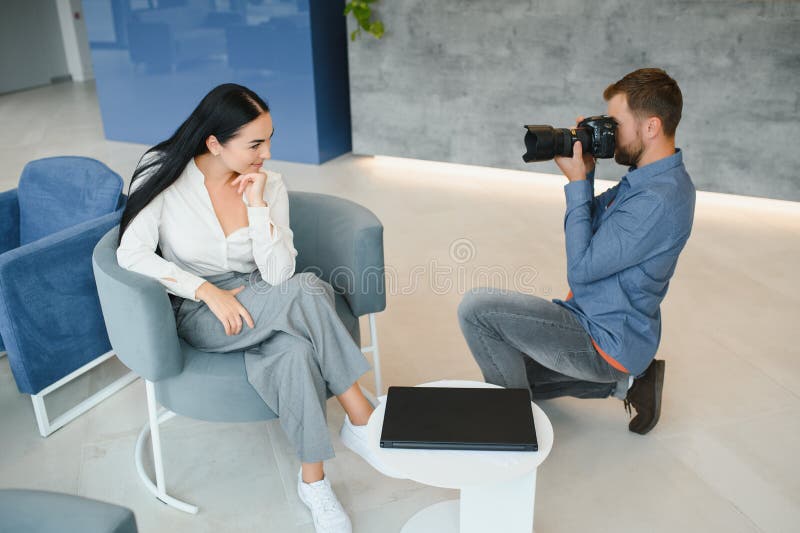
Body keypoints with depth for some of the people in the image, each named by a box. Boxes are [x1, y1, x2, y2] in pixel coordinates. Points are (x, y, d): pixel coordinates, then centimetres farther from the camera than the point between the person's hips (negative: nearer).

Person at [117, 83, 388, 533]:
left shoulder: (269, 185, -4)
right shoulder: (164, 176, -9)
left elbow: (279, 274, -12)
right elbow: (131, 253, -17)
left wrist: (256, 204, -21)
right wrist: (209, 291, -24)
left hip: (261, 306, 3)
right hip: (199, 312, -3)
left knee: (295, 350, -35)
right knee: (308, 290, -32)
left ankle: (314, 480, -19)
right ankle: (362, 419, -20)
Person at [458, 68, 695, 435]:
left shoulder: (658, 199, -27)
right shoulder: (648, 177, 5)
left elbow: (581, 268, -24)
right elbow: (591, 224, 12)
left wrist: (576, 183, -18)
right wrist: (584, 175, -4)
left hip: (605, 340, -10)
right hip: (599, 321, 10)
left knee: (475, 308, -17)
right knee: (510, 364, 22)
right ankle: (622, 380, 16)